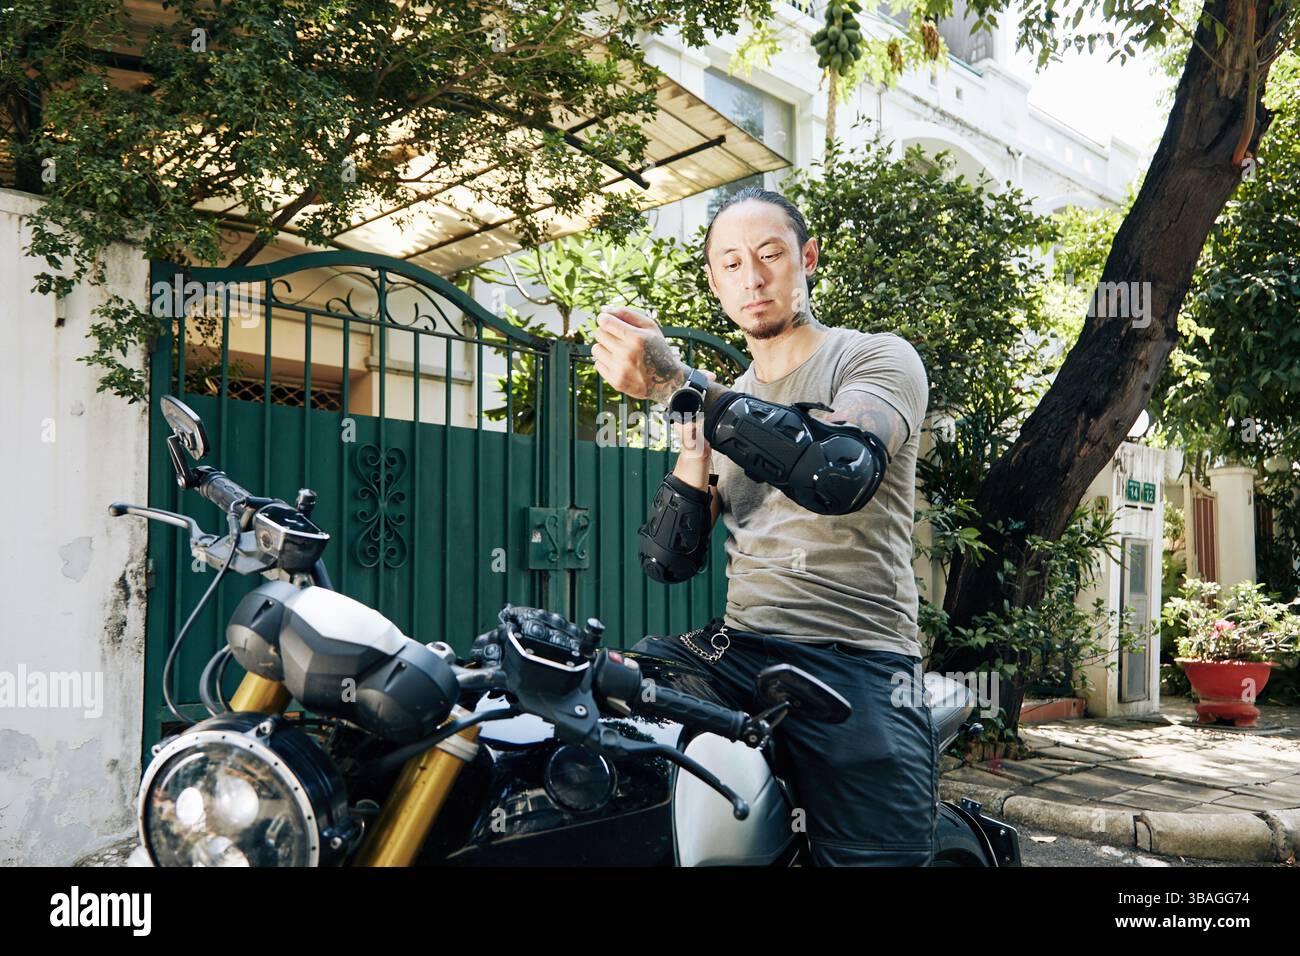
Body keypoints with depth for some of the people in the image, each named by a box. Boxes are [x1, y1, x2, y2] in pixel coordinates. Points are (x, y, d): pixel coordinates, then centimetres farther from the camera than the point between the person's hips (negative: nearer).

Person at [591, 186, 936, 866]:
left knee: (875, 855, -20)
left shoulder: (879, 357, 3)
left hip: (856, 658, -4)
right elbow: (669, 563, 13)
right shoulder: (720, 402, 18)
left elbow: (838, 474, -22)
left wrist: (677, 386, -25)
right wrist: (695, 447, -2)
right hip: (736, 648, 5)